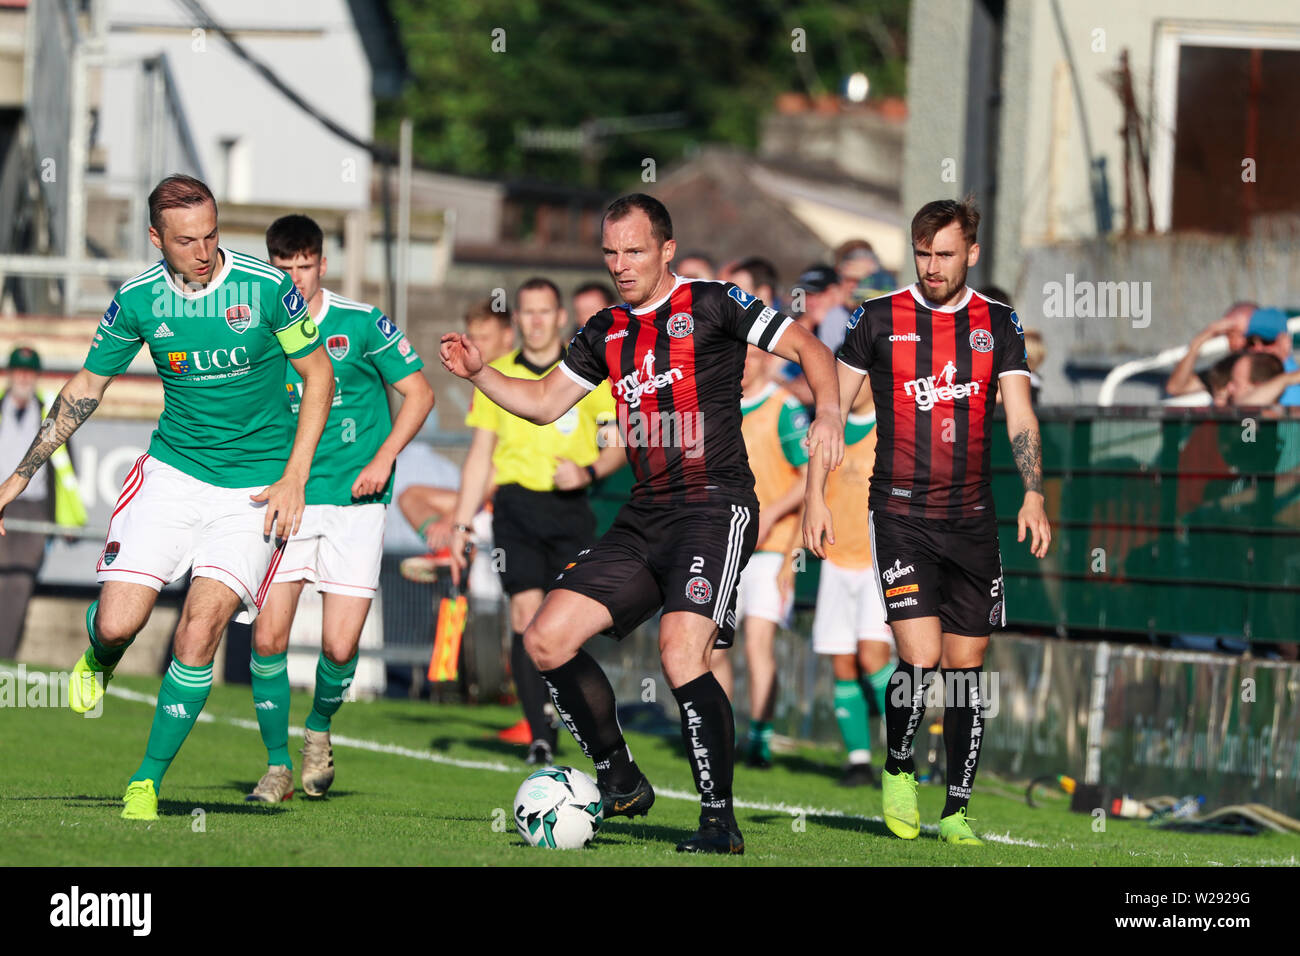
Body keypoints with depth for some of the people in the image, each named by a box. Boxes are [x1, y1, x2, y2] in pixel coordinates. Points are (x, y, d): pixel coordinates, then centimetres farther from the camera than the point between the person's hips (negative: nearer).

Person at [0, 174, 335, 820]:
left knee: (199, 632, -16)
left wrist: (294, 479, -6)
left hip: (255, 490, -2)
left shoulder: (266, 288, -12)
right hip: (172, 472, 2)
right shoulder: (137, 300, -5)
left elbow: (318, 373, 0)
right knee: (117, 624, -11)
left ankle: (148, 780, -1)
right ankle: (98, 661, 29)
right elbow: (85, 390, 8)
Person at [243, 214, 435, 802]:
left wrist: (384, 457, -9)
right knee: (268, 638, -10)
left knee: (339, 647, -8)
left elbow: (418, 392, 3)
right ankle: (277, 766, 6)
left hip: (354, 499, -2)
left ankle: (319, 728, 24)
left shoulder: (361, 324, -4)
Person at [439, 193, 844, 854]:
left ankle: (720, 819, -16)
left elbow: (806, 347, -5)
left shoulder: (710, 305, -4)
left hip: (714, 508, -7)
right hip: (644, 519, 8)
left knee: (681, 654, -25)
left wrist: (827, 409, -23)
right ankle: (619, 783, 12)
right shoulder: (607, 332, 16)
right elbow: (545, 402, 25)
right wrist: (478, 373, 9)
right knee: (546, 641, -1)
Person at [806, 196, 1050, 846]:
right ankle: (898, 770, 11)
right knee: (920, 657, -15)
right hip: (900, 516, -3)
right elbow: (833, 408, 4)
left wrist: (1033, 494, -16)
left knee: (965, 666, 5)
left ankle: (956, 811, 13)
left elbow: (1020, 416, -1)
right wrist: (815, 495, -4)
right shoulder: (878, 319, 0)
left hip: (972, 519, 3)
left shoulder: (998, 325, 6)